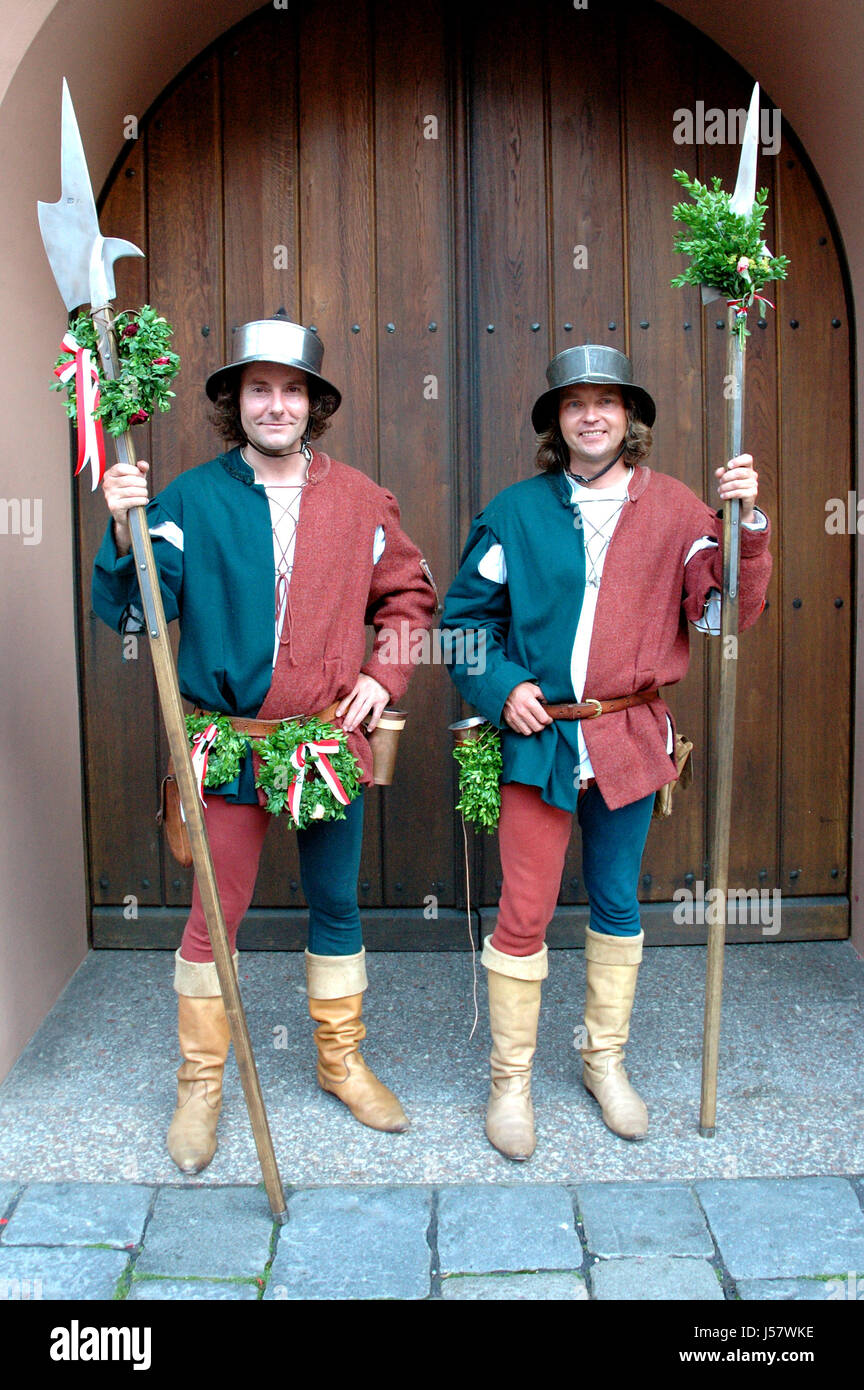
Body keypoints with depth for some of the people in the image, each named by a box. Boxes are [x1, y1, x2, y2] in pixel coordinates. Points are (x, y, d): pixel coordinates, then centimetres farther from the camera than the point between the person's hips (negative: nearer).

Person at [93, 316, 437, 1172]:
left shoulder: (359, 500, 3)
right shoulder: (190, 499, -3)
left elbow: (408, 594, 13)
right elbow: (131, 613, -8)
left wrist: (384, 675, 0)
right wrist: (125, 534, -24)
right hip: (229, 741, -2)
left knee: (336, 904, 15)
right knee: (215, 915, 5)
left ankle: (342, 1061, 35)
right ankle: (200, 1085, 25)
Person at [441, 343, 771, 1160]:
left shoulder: (673, 509, 2)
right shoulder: (517, 510, 1)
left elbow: (726, 611, -5)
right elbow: (464, 614, 6)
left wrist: (747, 523, -19)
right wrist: (501, 687, -8)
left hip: (631, 738, 2)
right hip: (538, 735, -1)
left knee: (617, 904, 14)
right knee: (524, 911, -1)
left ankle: (605, 1061, 33)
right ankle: (510, 1079, 17)